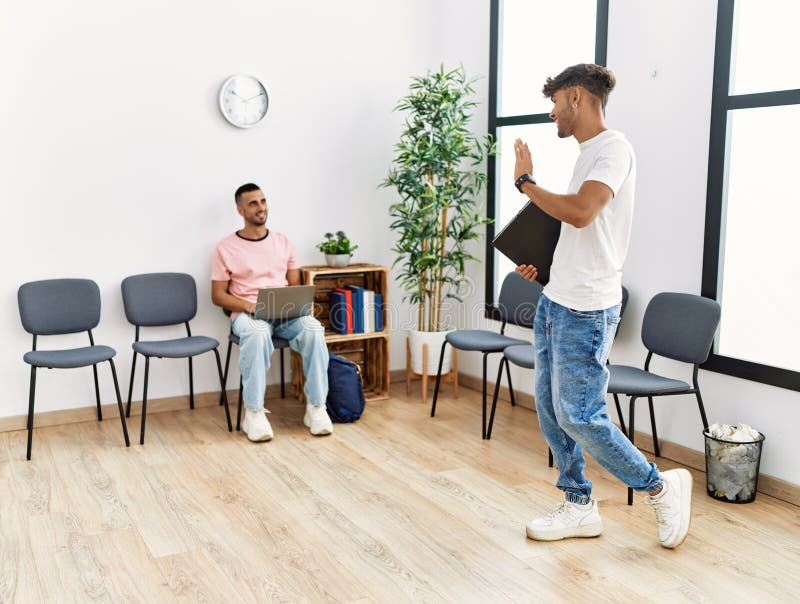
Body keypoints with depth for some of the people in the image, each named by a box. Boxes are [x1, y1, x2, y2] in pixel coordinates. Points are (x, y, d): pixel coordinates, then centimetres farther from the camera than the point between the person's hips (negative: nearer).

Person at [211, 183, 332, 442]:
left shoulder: (283, 242, 15)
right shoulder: (227, 247, 4)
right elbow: (218, 295, 2)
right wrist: (249, 306, -15)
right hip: (247, 314, -3)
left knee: (313, 328, -31)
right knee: (258, 333, -40)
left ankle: (316, 408, -24)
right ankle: (254, 413, -32)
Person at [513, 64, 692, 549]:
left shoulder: (613, 148, -13)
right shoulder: (588, 152, 17)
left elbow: (581, 212, -28)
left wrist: (525, 181, -15)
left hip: (585, 312, -10)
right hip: (555, 301, 10)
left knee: (579, 417, -5)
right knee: (551, 409, 12)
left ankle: (663, 487, 15)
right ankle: (580, 508, 25)